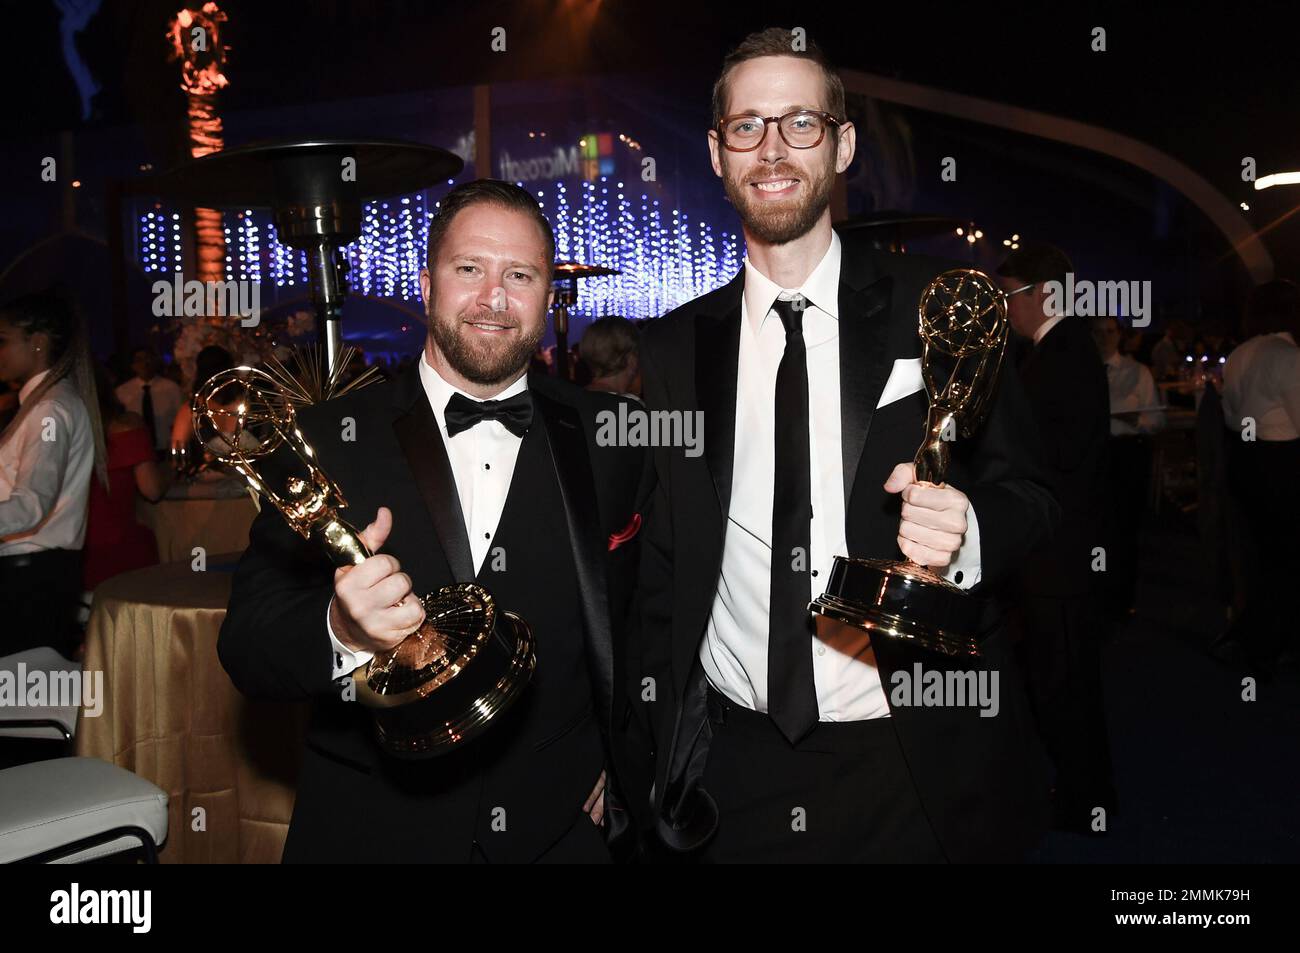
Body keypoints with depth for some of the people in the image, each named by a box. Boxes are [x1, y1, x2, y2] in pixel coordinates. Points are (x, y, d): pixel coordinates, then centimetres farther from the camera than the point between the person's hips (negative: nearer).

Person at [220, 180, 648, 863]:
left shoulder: (604, 440, -3)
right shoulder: (325, 441, -7)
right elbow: (246, 649, -11)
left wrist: (617, 778, -1)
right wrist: (342, 631, -30)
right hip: (371, 834, 0)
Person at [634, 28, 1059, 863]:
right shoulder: (676, 347, 2)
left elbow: (1026, 495, 0)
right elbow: (663, 561, 6)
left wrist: (967, 535, -22)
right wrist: (664, 745, 6)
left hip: (916, 766, -1)